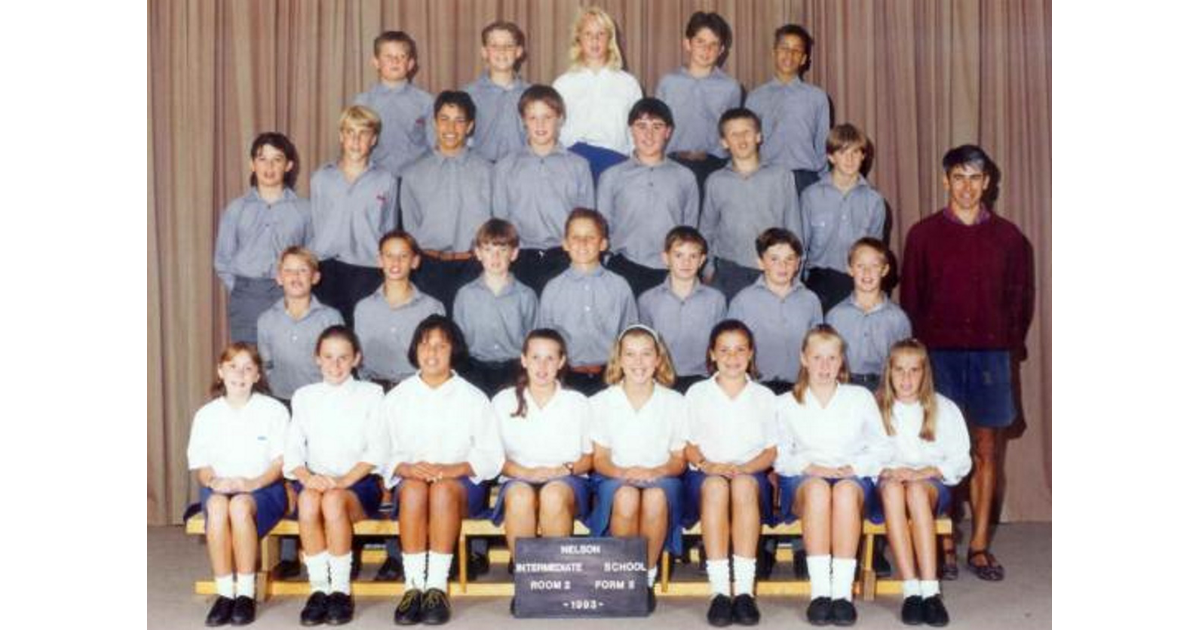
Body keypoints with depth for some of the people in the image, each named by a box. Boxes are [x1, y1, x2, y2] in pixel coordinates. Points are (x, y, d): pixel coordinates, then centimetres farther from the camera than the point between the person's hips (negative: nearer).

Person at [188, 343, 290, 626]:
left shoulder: (273, 410, 3)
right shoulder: (206, 414, 10)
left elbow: (280, 463, -1)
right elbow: (201, 466, 7)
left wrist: (252, 483, -19)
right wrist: (213, 481, -16)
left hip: (264, 489, -2)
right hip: (219, 488, 2)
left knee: (240, 505, -36)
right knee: (217, 504, -34)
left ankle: (245, 593, -25)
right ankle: (224, 593, -28)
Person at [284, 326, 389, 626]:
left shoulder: (371, 393, 10)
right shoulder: (304, 396, 17)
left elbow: (376, 450, 0)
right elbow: (293, 449, 6)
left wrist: (343, 481, -15)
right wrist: (307, 477, -15)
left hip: (359, 482, -2)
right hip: (315, 481, 2)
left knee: (334, 500, -35)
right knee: (308, 498, -33)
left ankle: (341, 590, -25)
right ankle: (319, 588, -25)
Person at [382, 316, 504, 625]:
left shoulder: (473, 398, 9)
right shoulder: (396, 398, 14)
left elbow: (491, 456, 2)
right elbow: (385, 453, 6)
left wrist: (453, 469, -15)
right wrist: (407, 468, -16)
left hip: (462, 482, -1)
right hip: (410, 480, 1)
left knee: (443, 489, -36)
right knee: (414, 488, -34)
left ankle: (437, 586, -37)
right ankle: (413, 586, -36)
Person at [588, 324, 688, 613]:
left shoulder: (674, 402, 4)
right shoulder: (602, 402, 4)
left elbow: (679, 459, 5)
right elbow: (599, 458, 4)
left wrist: (656, 472, -17)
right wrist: (623, 472, -18)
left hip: (661, 478, 0)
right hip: (616, 478, 0)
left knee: (656, 497, -36)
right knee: (626, 497, -36)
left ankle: (647, 576, -16)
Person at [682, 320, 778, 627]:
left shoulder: (764, 396, 16)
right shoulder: (697, 393, 15)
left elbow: (771, 451, 9)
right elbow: (688, 446, 9)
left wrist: (743, 468, -10)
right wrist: (707, 465, -12)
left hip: (750, 473, 0)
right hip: (706, 474, 0)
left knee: (743, 484, -37)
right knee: (715, 485, -37)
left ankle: (745, 589, -39)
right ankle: (719, 589, -40)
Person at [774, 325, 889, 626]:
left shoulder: (861, 398, 20)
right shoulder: (786, 403, 19)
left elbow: (880, 449, 11)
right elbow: (779, 457, 9)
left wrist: (853, 468, -7)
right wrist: (809, 467, -10)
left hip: (854, 479, 0)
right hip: (804, 480, 0)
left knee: (845, 489, -37)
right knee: (817, 488, -38)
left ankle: (843, 592, -41)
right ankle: (819, 591, -41)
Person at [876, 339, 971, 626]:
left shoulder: (944, 409, 11)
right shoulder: (875, 407, 12)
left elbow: (961, 461, 4)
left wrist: (927, 472, -12)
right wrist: (886, 471, -16)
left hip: (933, 485, 0)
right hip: (887, 484, 0)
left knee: (917, 490, -37)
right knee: (892, 487, -37)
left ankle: (930, 591, -44)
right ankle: (911, 591, -43)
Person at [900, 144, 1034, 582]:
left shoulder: (1008, 237, 9)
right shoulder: (924, 234, 5)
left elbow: (1021, 298, 12)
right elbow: (910, 299, 6)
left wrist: (1012, 348, 5)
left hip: (991, 353, 2)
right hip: (939, 353, -1)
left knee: (987, 448, 4)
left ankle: (979, 546, 12)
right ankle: (943, 546, 7)